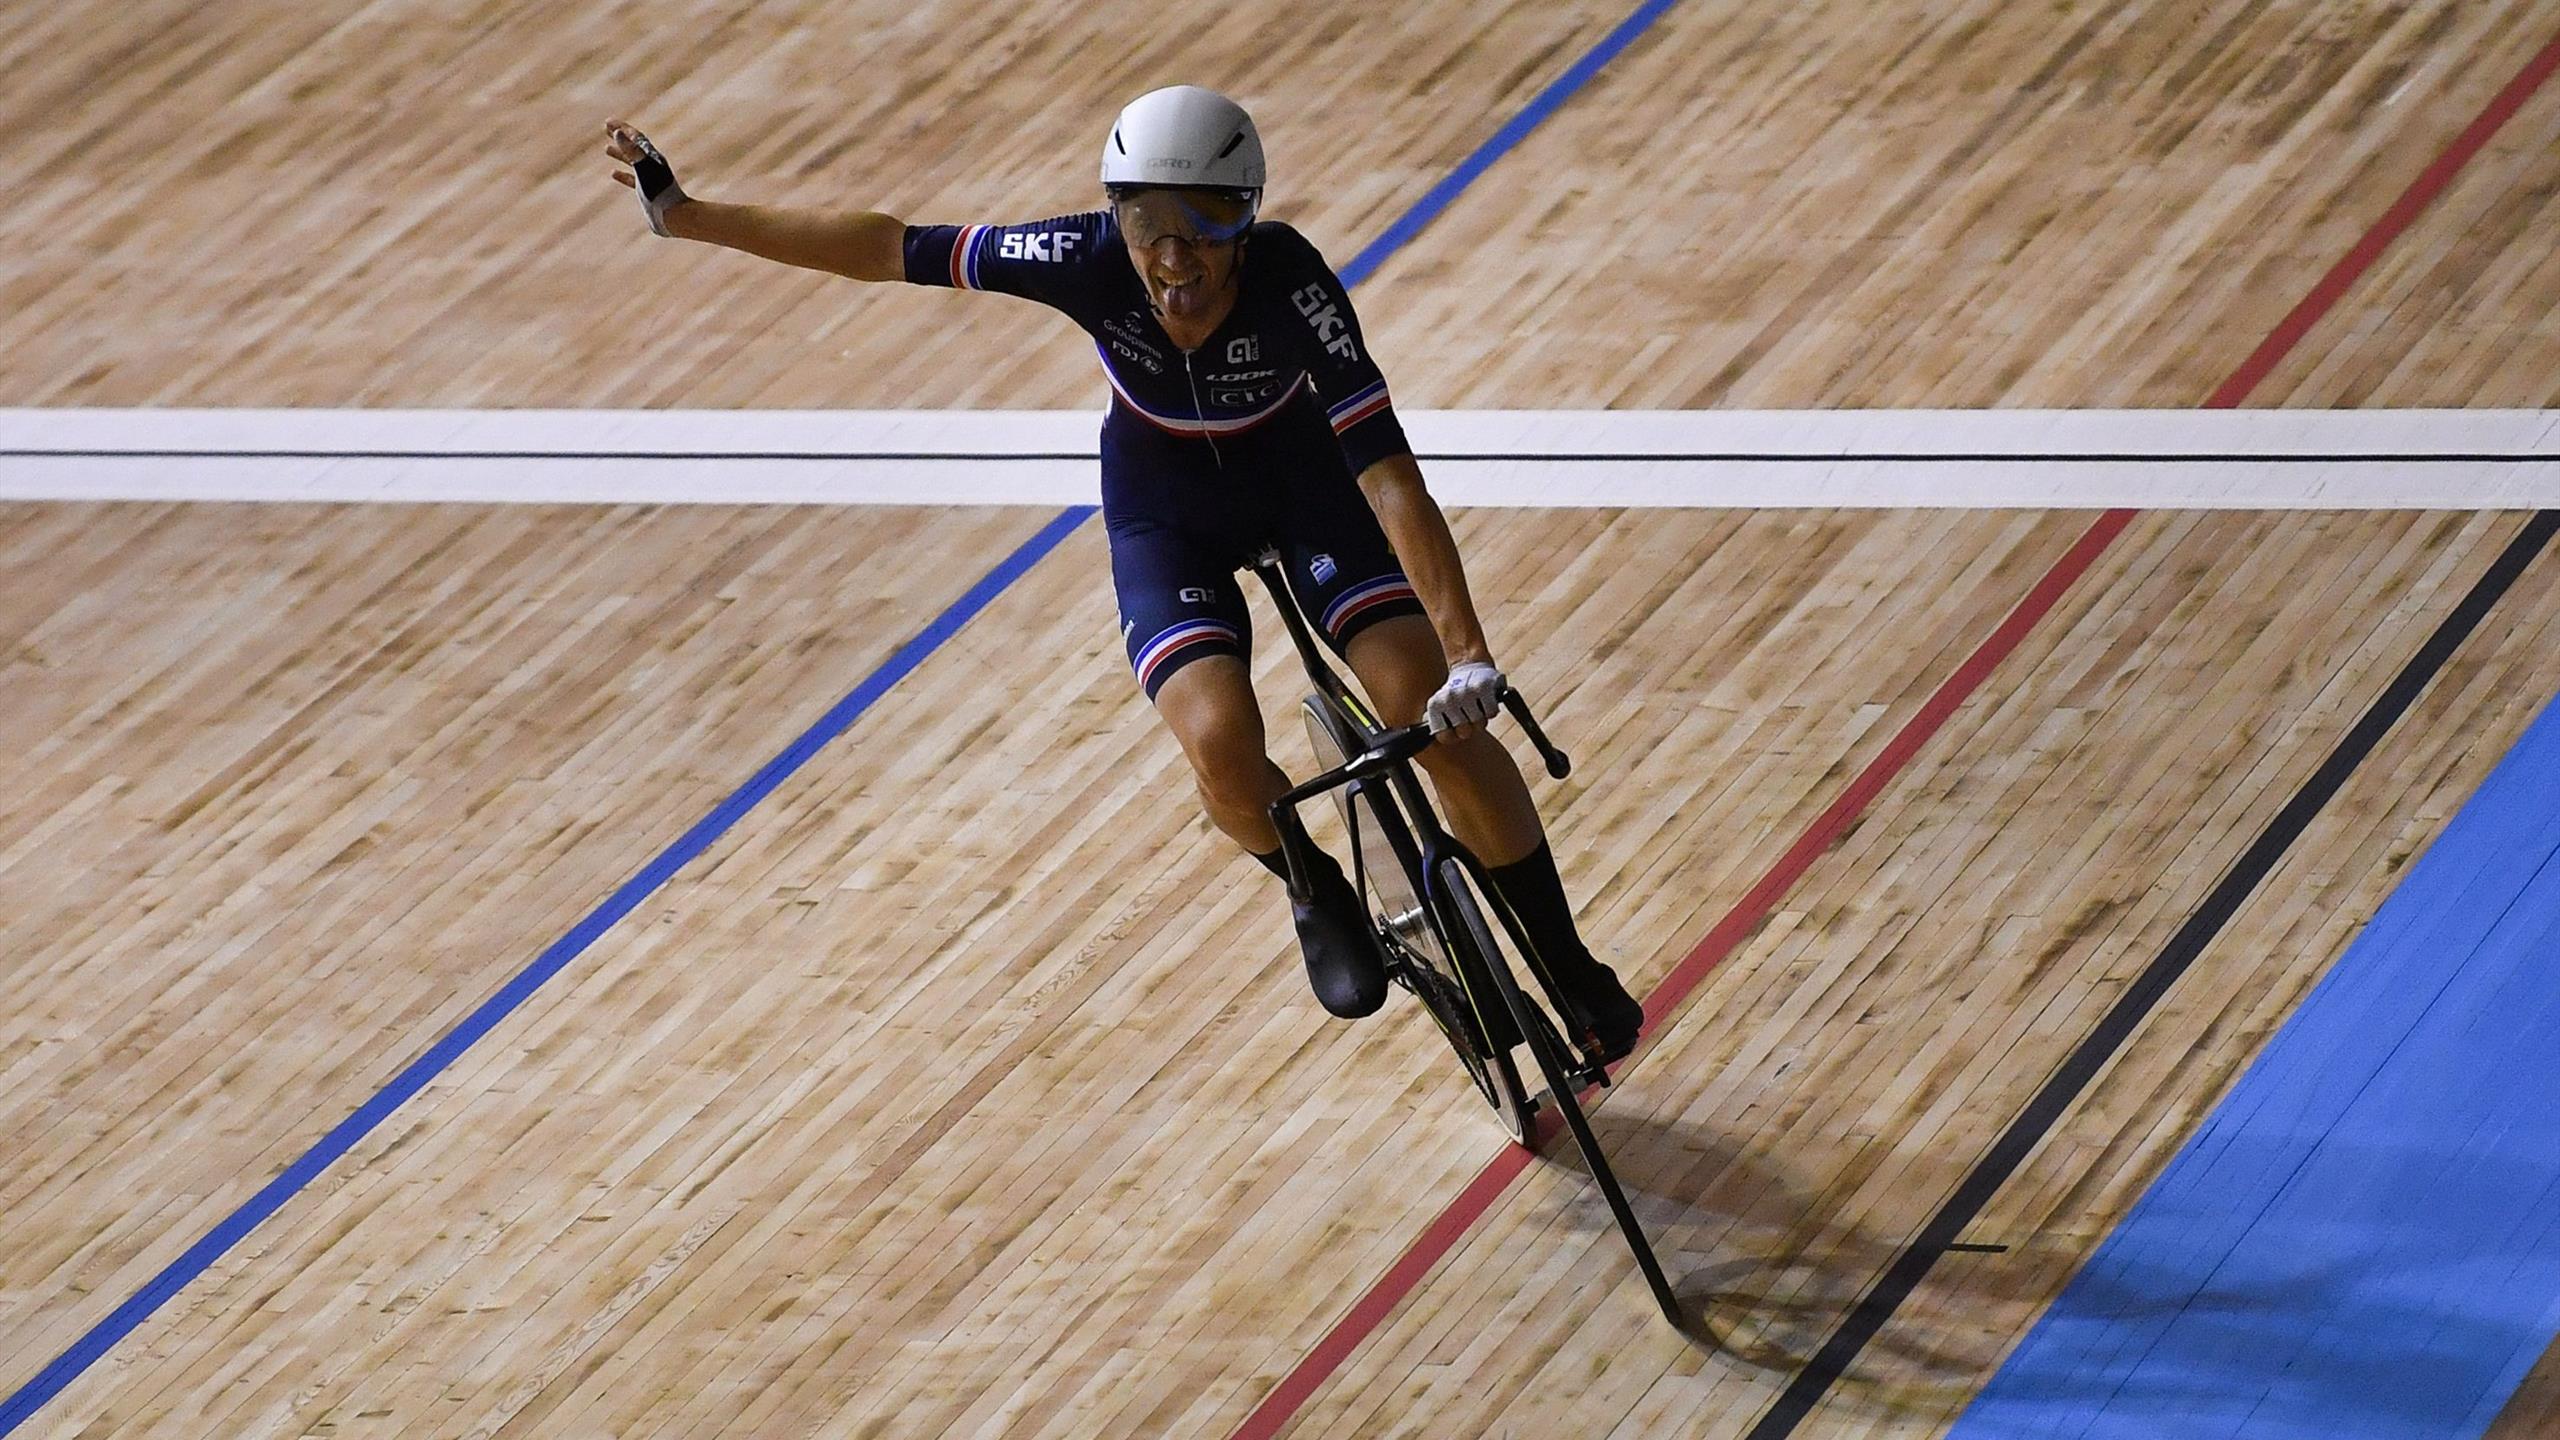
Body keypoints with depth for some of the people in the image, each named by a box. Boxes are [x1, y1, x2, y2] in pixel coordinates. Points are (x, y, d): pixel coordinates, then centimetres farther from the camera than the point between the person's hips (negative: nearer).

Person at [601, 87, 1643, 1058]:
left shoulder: (1290, 283, -36)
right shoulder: (1089, 260, -31)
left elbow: (1389, 476, -38)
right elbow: (889, 248, -23)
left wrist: (1467, 655, -44)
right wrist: (688, 215, -21)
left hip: (1300, 474, -1)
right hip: (1166, 507, 1)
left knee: (1437, 717, -18)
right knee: (1221, 742, -25)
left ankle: (1565, 961, 5)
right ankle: (1316, 895, 10)